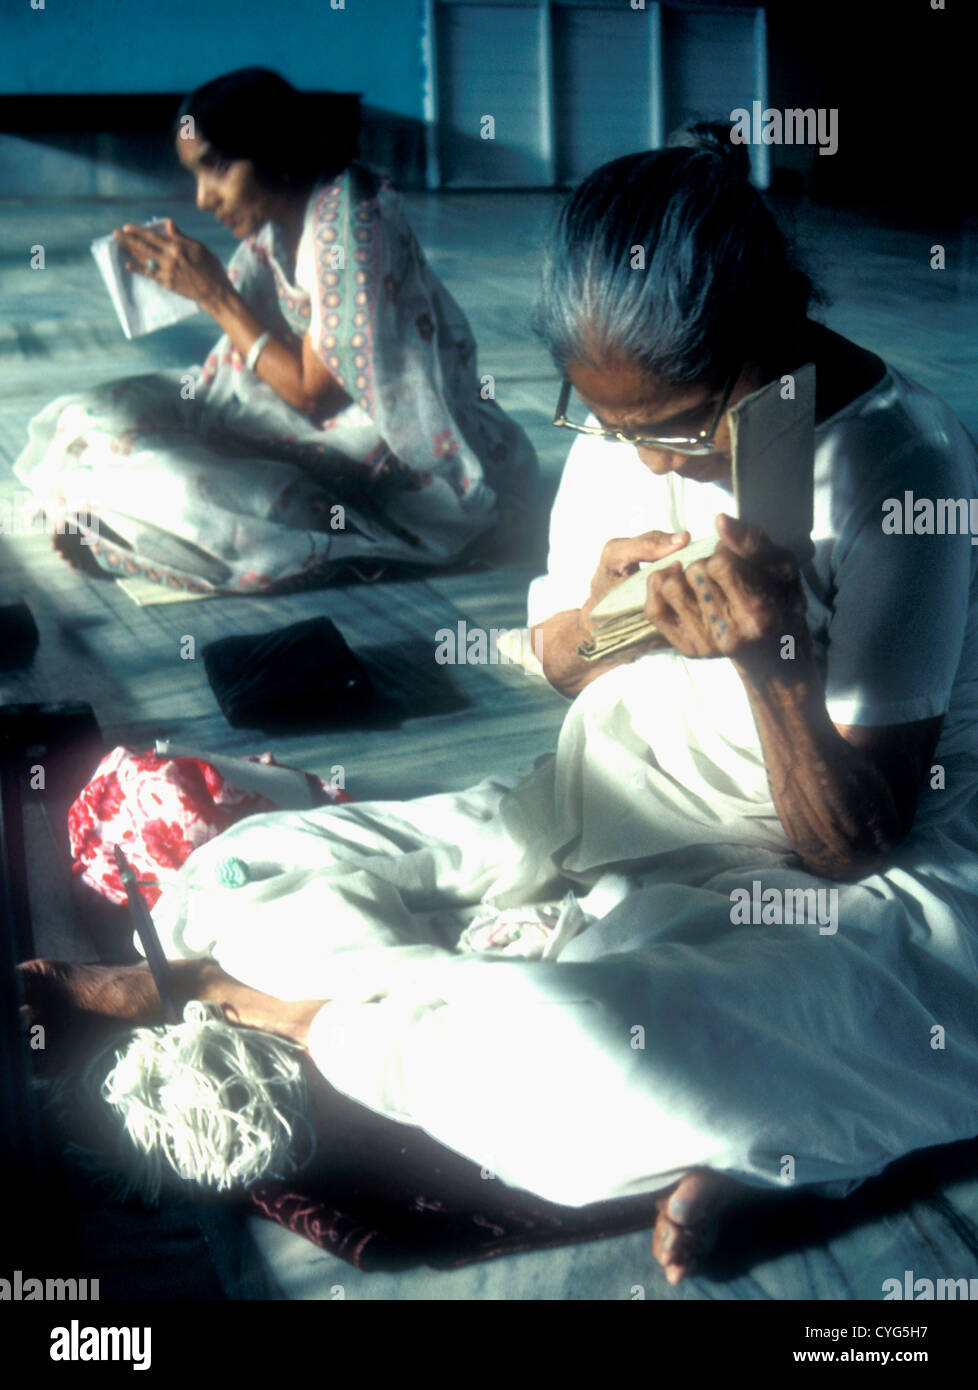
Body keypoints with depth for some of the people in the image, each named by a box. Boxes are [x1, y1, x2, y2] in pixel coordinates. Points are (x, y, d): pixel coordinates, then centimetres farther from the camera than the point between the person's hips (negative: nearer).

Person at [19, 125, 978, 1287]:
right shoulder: (634, 409, -4)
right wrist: (594, 613, -12)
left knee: (577, 1043, -35)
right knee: (245, 878, -4)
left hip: (847, 885, -6)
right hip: (614, 811, 6)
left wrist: (769, 660, -35)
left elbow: (854, 846, -18)